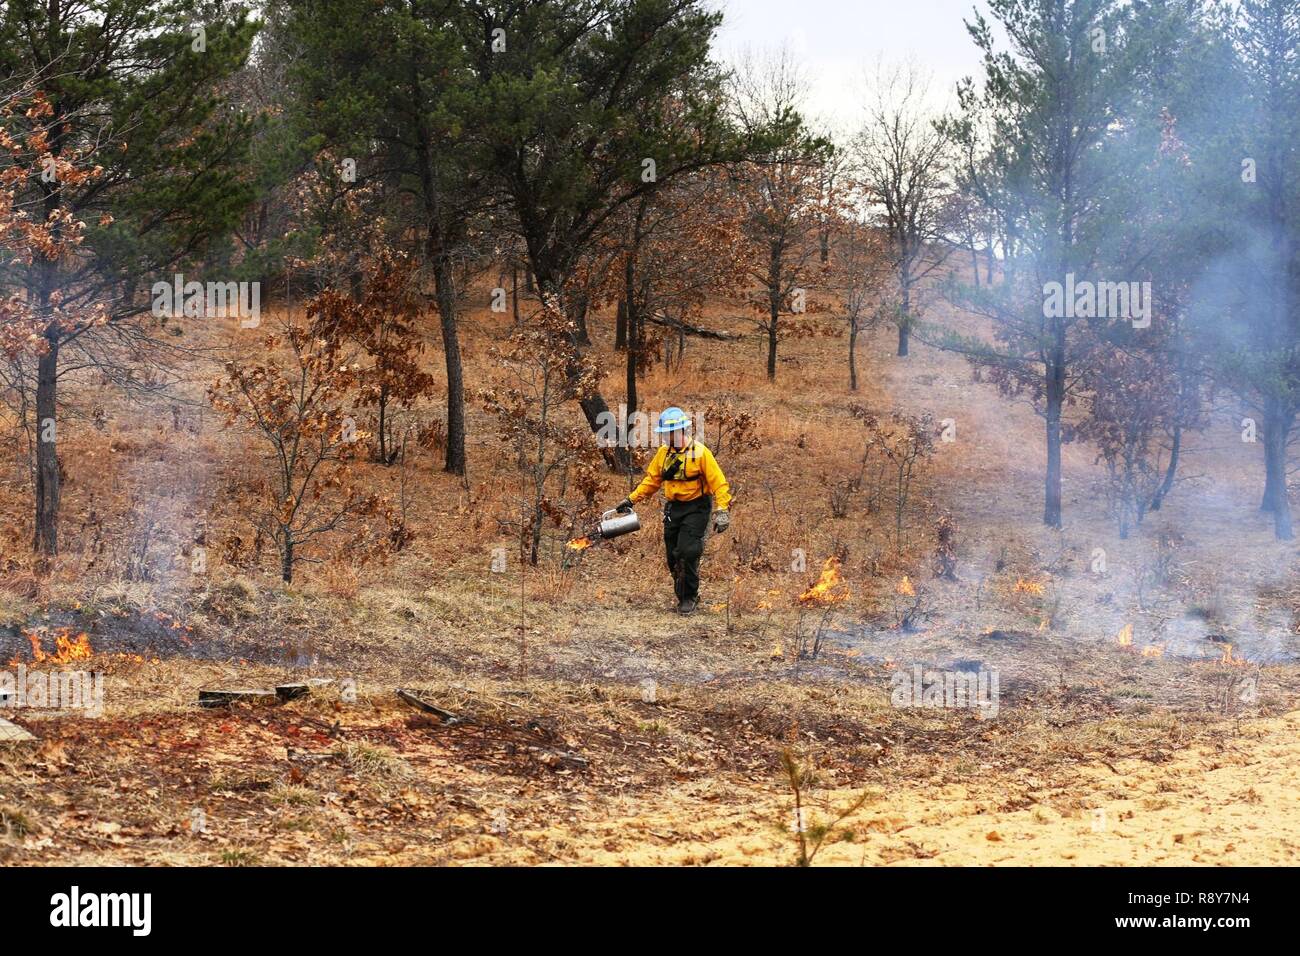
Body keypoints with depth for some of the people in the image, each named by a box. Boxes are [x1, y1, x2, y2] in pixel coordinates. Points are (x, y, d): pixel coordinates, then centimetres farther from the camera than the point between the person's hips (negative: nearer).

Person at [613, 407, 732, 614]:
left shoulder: (700, 452, -12)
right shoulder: (664, 453, 6)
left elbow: (718, 482, -13)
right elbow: (652, 480, 16)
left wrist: (722, 510, -20)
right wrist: (631, 499, 9)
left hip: (696, 509, -6)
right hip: (673, 508, 6)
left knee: (688, 552, -16)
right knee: (673, 557, 7)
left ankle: (689, 597, -2)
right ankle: (684, 597, 22)